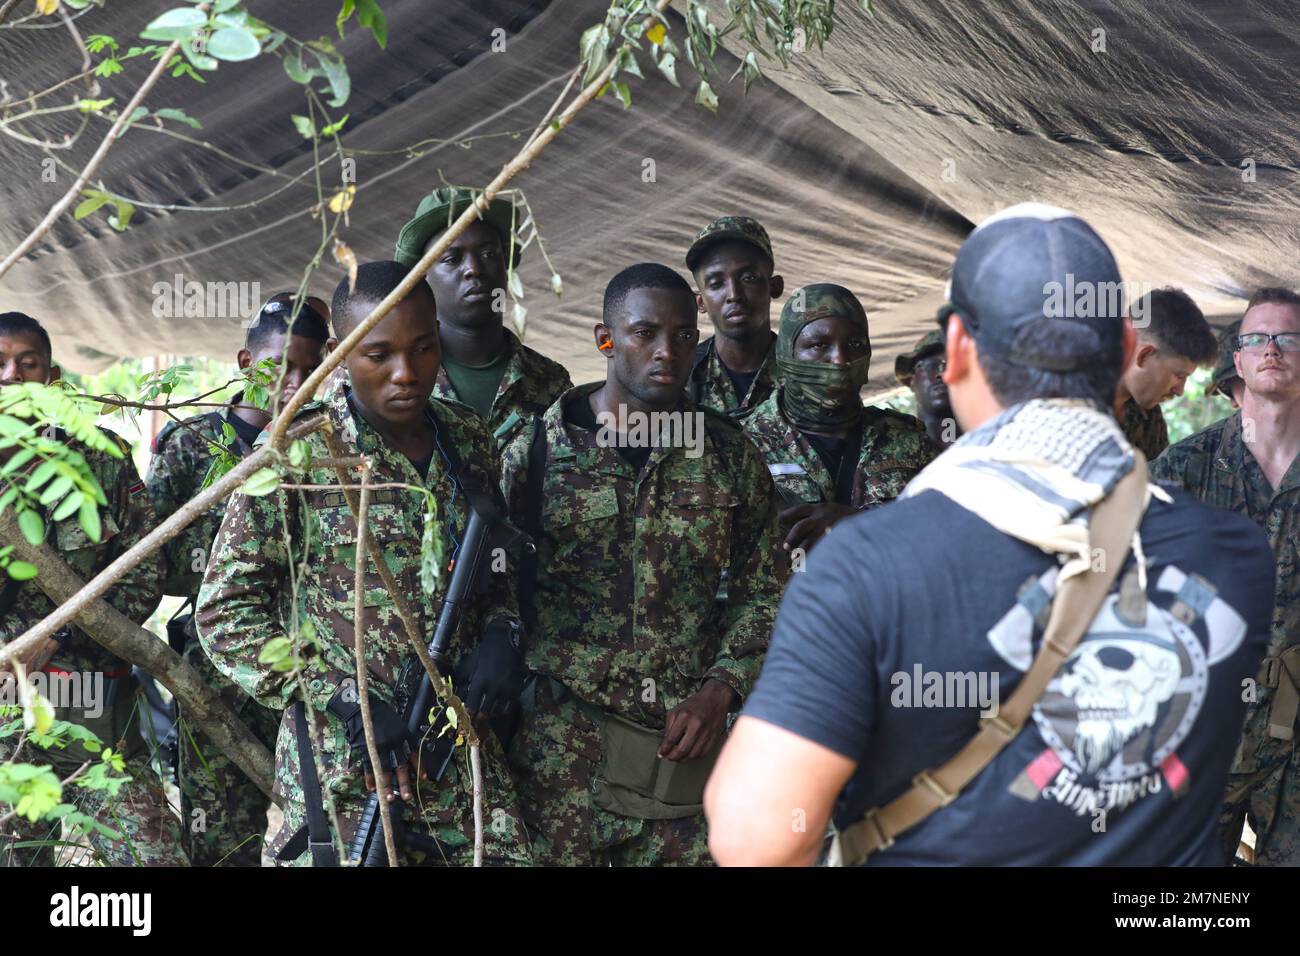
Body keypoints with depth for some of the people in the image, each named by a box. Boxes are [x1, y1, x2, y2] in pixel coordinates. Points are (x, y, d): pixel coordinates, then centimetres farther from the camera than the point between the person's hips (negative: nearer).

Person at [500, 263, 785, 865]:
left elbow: (761, 592, 9)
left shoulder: (731, 456, 6)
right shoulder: (538, 448, 0)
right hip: (557, 741, -1)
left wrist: (720, 690, -4)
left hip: (682, 743, 2)